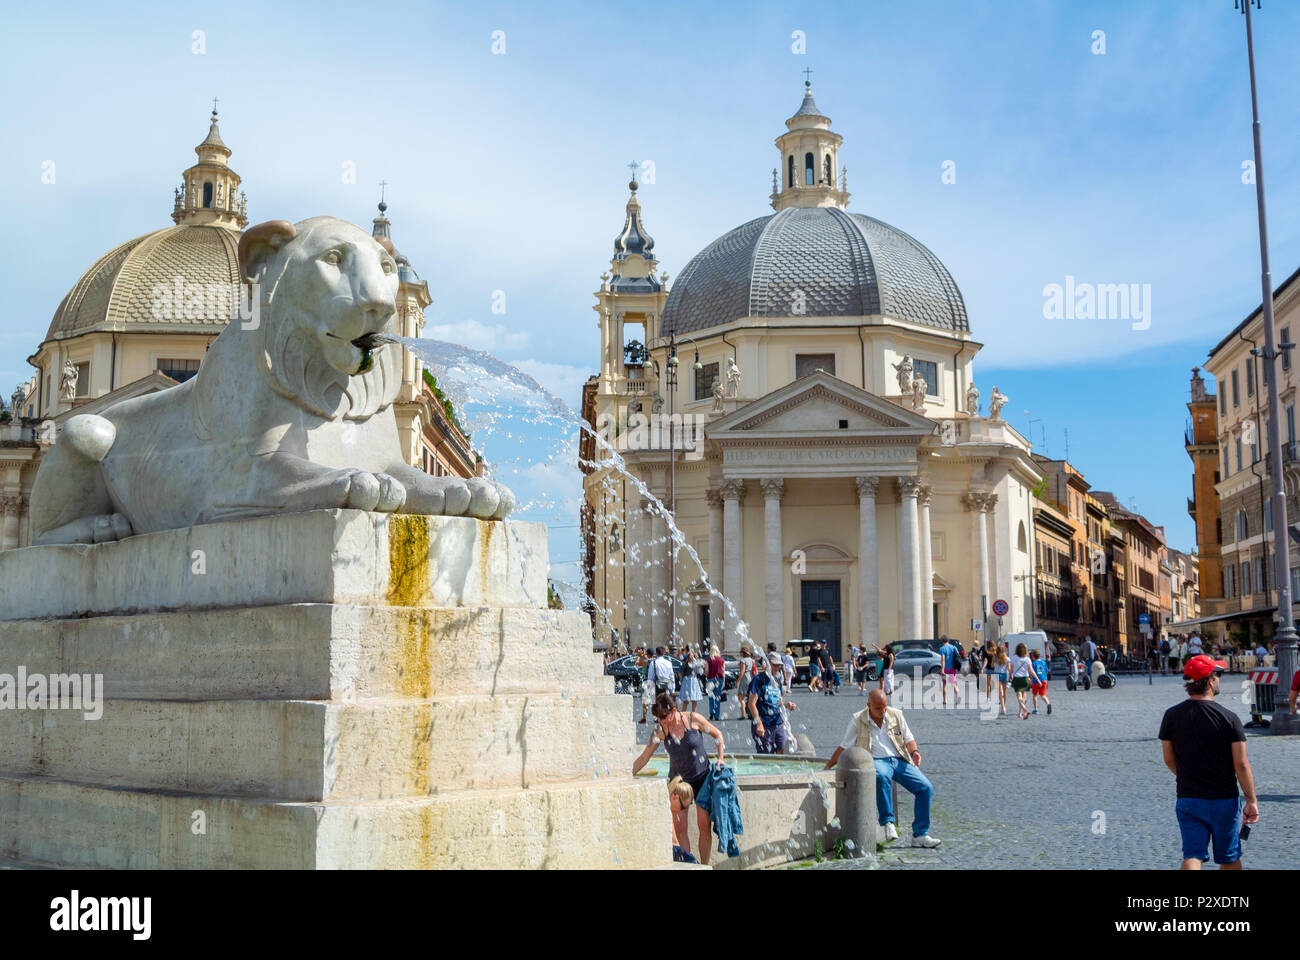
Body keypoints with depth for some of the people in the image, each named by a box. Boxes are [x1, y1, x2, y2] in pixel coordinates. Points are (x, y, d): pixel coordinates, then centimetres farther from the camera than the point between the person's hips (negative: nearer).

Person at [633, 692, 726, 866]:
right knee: (679, 827, -6)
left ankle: (704, 865, 5)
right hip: (678, 779, 2)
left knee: (705, 825, -5)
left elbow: (717, 734, 3)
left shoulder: (693, 720, -13)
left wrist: (720, 758, -6)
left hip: (702, 777, -2)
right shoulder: (661, 730, -8)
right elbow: (644, 757, -4)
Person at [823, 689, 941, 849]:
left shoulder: (896, 715, 10)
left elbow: (908, 738, 17)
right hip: (876, 761, -4)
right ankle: (888, 823, -31)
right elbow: (843, 747, 10)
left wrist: (914, 752, -4)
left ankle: (920, 835, -8)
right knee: (882, 777, -41)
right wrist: (827, 768, 9)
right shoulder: (857, 720, 3)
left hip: (899, 760, 4)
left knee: (926, 788, -16)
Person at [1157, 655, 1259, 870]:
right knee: (1229, 858, 16)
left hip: (1187, 801, 2)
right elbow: (1241, 765, -12)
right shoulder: (1229, 719, -11)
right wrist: (1251, 801, -2)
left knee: (1193, 856, 2)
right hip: (1224, 801, -1)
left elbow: (1169, 760, 5)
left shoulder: (1171, 716, -3)